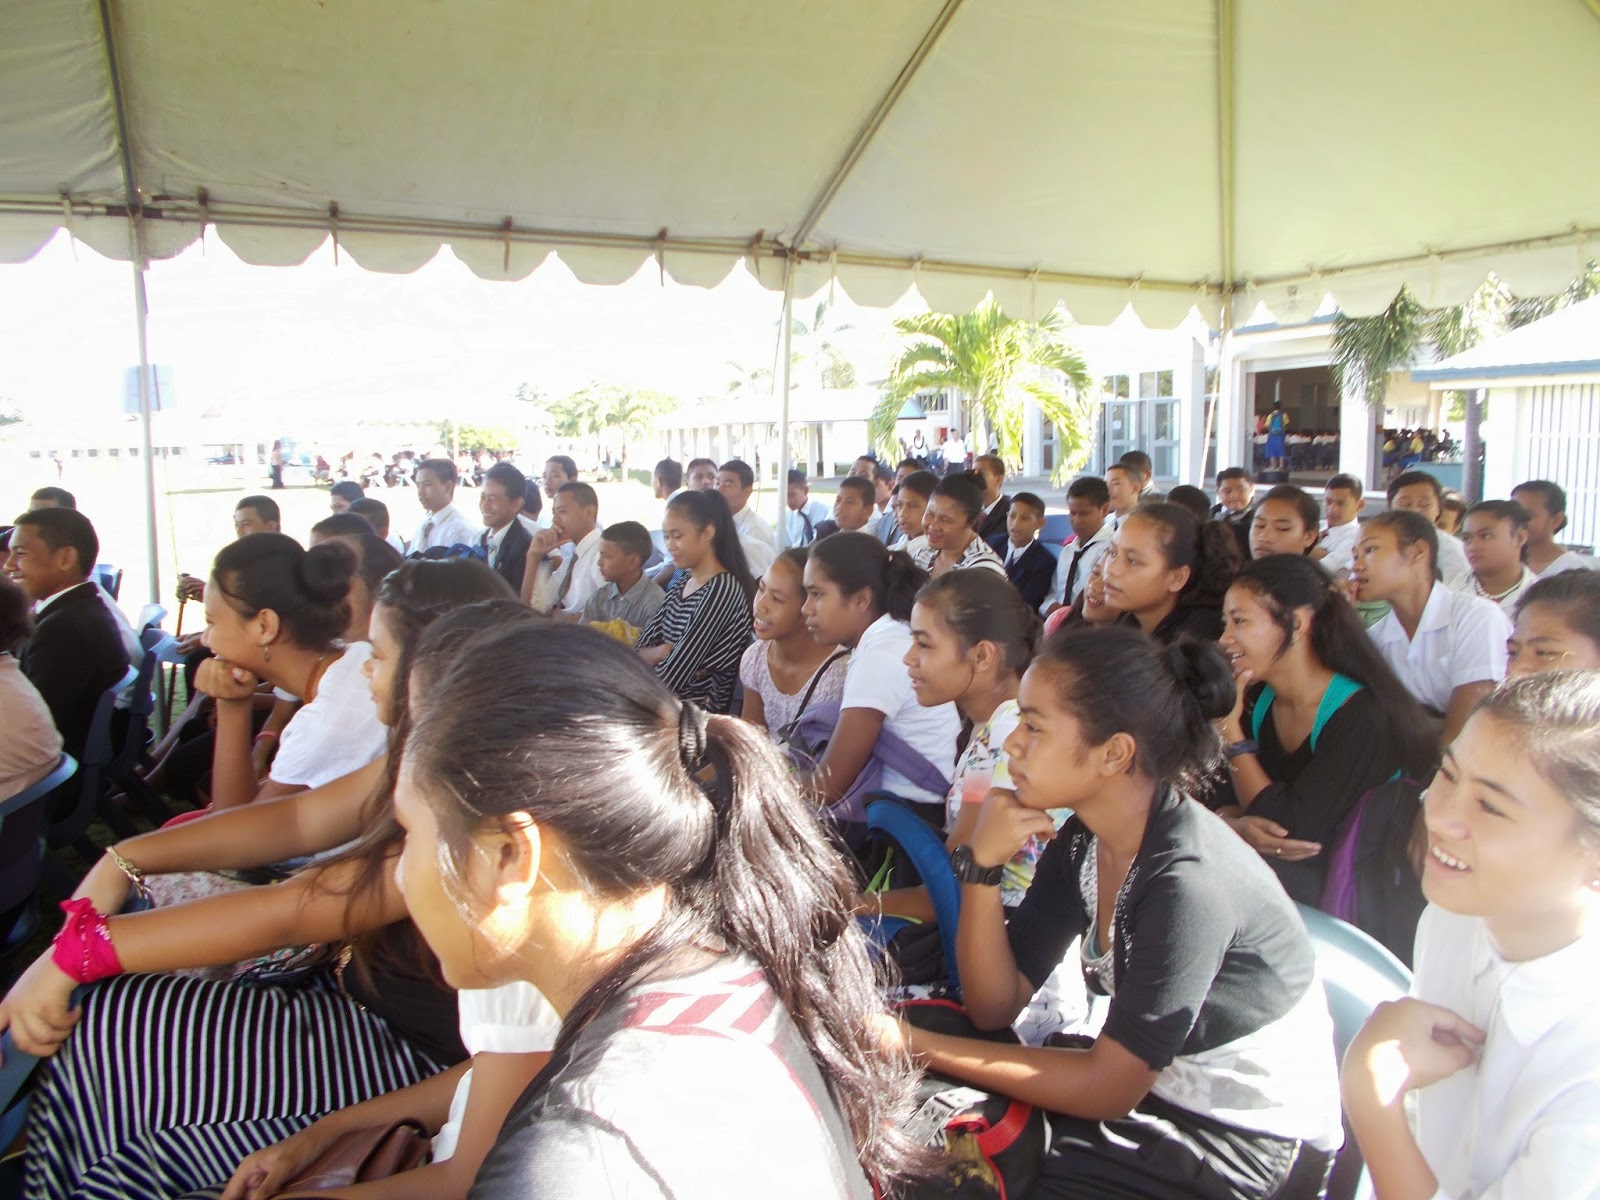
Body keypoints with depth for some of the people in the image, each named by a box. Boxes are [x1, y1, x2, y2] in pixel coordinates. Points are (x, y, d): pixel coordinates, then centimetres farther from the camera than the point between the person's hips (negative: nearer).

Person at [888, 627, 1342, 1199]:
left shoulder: (1188, 880, -28)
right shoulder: (1081, 841, -4)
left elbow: (1109, 1087, -22)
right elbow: (996, 1006, -4)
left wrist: (916, 1045, -22)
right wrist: (983, 866, -19)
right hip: (1147, 1084, 7)